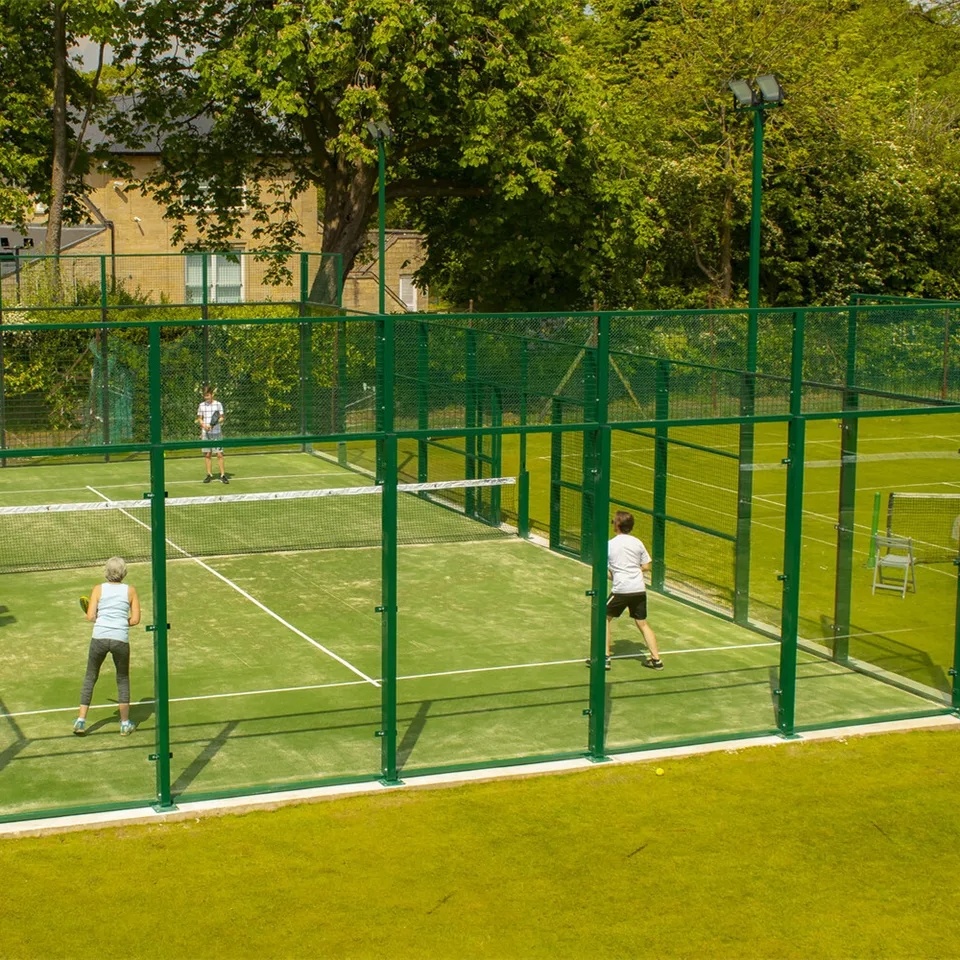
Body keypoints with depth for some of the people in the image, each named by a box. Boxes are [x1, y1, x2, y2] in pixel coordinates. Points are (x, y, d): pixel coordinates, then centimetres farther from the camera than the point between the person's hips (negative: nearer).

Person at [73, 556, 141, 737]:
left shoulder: (98, 589, 4)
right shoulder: (130, 590, 6)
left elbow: (90, 617, 0)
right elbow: (135, 619, 2)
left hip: (99, 638, 0)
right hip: (121, 639, 0)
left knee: (90, 677, 16)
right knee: (123, 679, 18)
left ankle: (81, 720, 12)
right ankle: (125, 723, 18)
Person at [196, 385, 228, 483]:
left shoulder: (218, 404, -1)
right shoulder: (201, 406, 8)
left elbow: (221, 418, 0)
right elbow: (199, 419, 12)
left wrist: (214, 423, -19)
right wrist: (203, 424, -9)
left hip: (216, 433, -3)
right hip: (206, 433, 3)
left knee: (220, 454, -5)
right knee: (207, 454, 5)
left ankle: (223, 475, -1)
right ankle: (209, 474, 14)